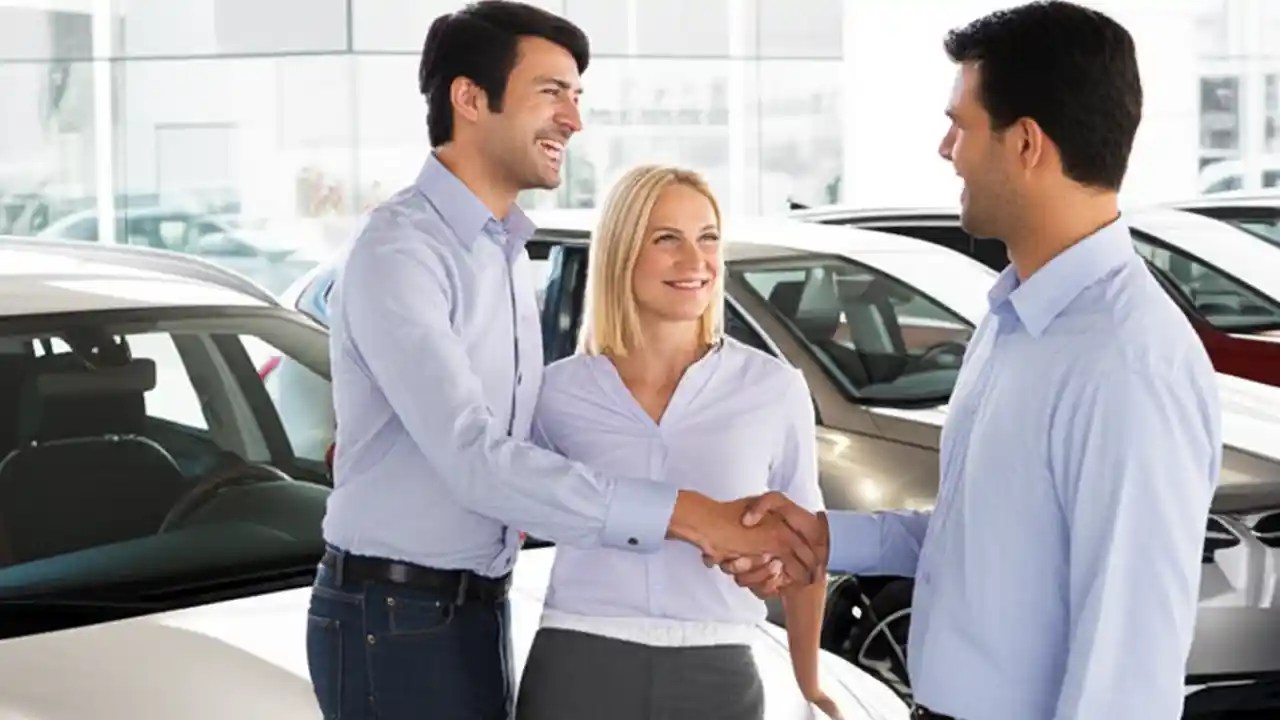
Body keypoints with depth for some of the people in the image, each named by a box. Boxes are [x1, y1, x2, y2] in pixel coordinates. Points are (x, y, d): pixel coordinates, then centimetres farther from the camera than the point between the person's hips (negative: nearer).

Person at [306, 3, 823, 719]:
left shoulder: (507, 251, 12)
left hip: (481, 609, 8)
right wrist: (689, 515, -30)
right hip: (395, 621, -8)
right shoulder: (399, 254, -18)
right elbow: (474, 458, -28)